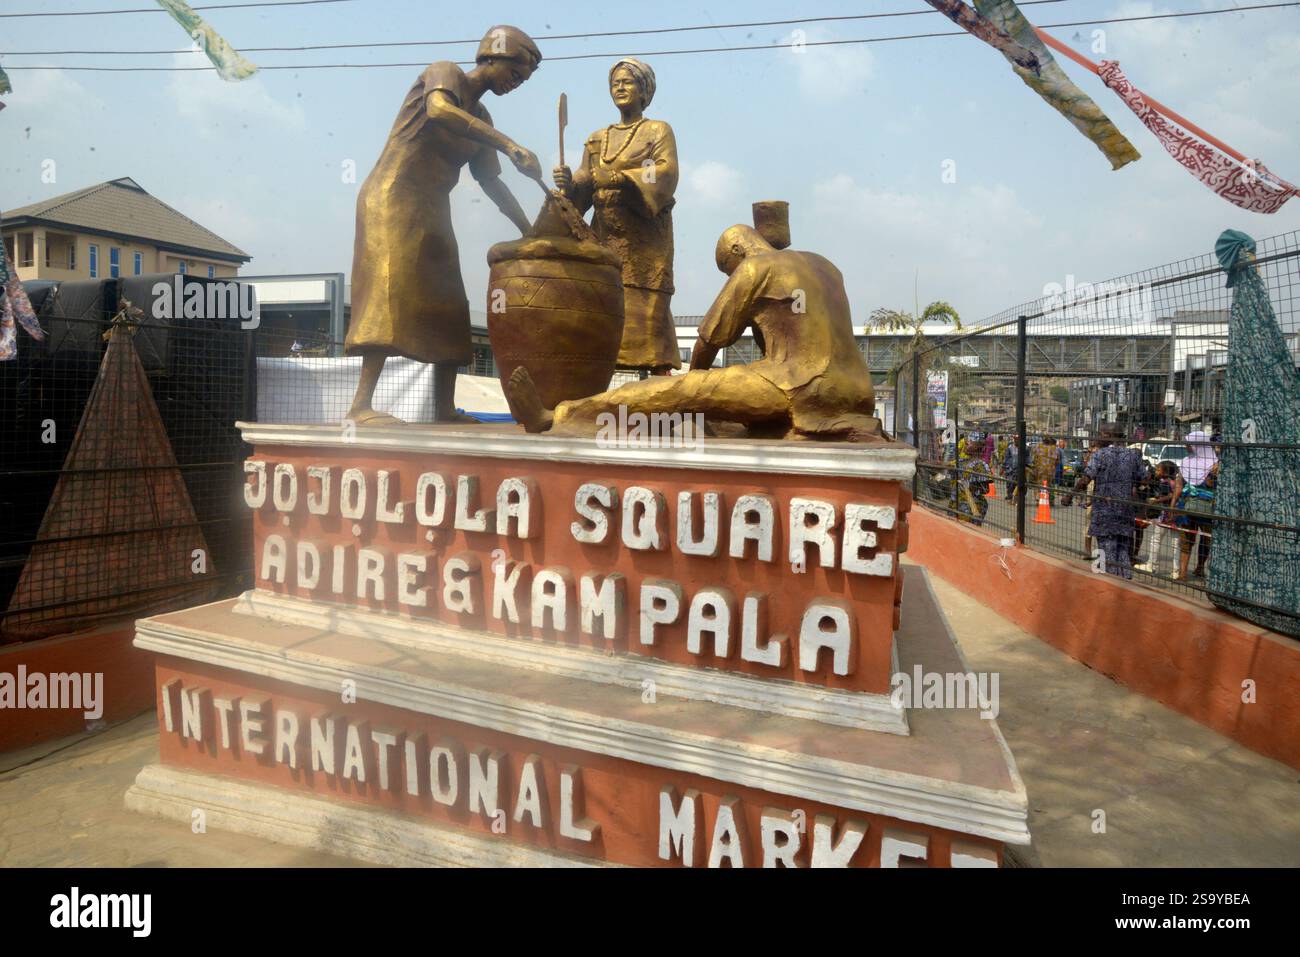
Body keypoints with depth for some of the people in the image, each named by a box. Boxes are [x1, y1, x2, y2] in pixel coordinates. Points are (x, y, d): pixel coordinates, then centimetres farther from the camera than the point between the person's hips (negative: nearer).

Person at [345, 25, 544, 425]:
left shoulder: (480, 119, 19)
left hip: (431, 213, 8)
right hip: (392, 198, -8)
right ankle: (362, 404, -25)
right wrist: (509, 145, -33)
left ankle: (444, 408, 1)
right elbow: (438, 110, -26)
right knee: (393, 292, -20)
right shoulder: (444, 72, -2)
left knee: (447, 304, 1)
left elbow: (492, 183, 19)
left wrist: (530, 231, 10)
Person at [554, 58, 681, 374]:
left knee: (648, 312, -12)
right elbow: (583, 189, 11)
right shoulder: (596, 140, 23)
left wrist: (620, 178, -21)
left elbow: (666, 174, -8)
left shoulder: (659, 131, 11)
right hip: (605, 238, 4)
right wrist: (568, 184, -12)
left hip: (644, 240, -4)